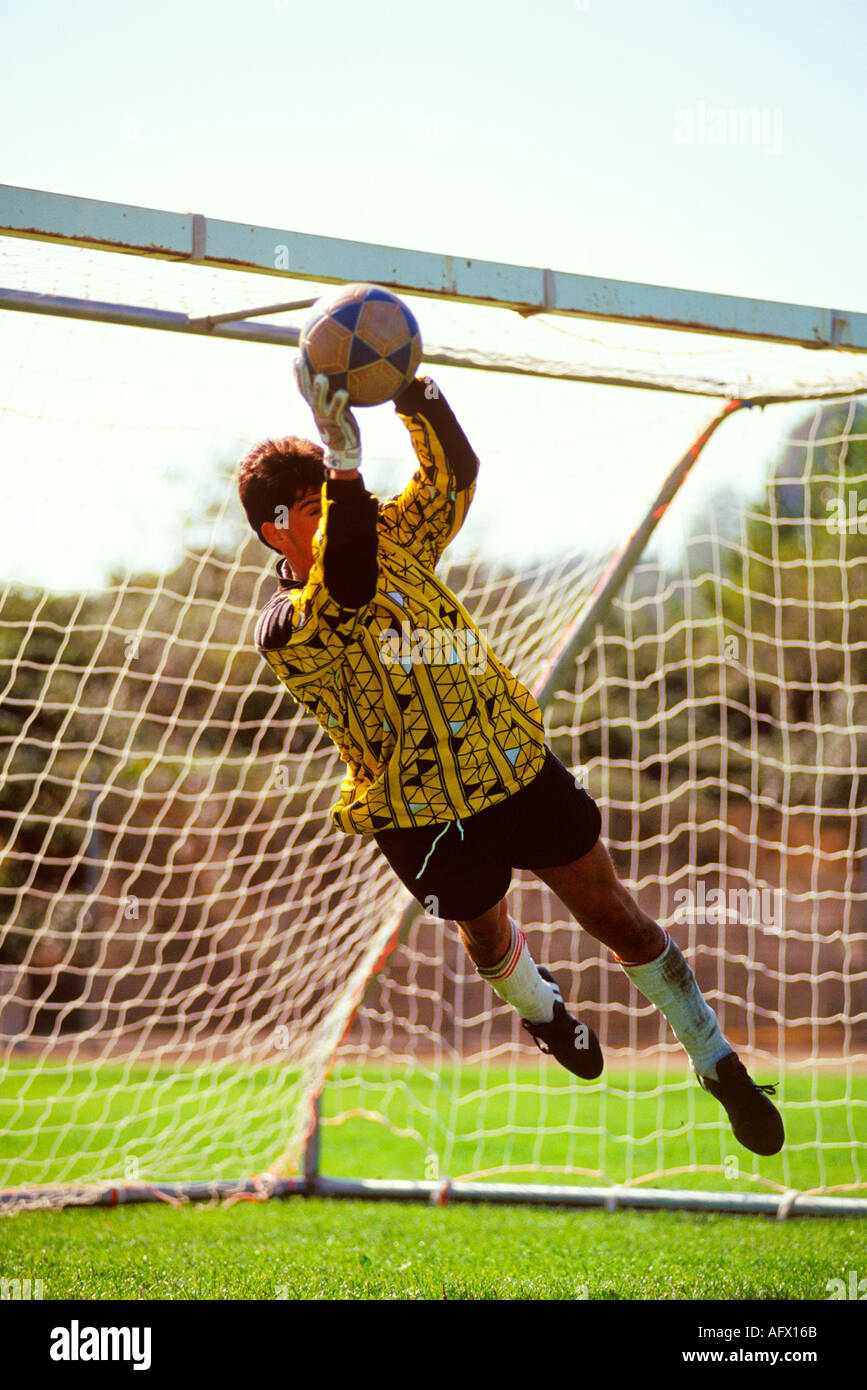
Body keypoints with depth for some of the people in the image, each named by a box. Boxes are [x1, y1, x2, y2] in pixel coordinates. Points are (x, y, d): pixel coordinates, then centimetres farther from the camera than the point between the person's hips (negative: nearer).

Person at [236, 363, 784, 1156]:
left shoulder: (393, 542, 1)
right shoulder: (285, 630, -19)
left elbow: (454, 473, -6)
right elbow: (345, 592, -39)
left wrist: (412, 389, -23)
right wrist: (342, 460, -50)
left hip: (514, 762, 3)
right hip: (422, 816, -3)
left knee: (612, 912, 6)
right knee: (485, 932, 20)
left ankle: (717, 1062, 19)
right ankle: (541, 1010, 56)